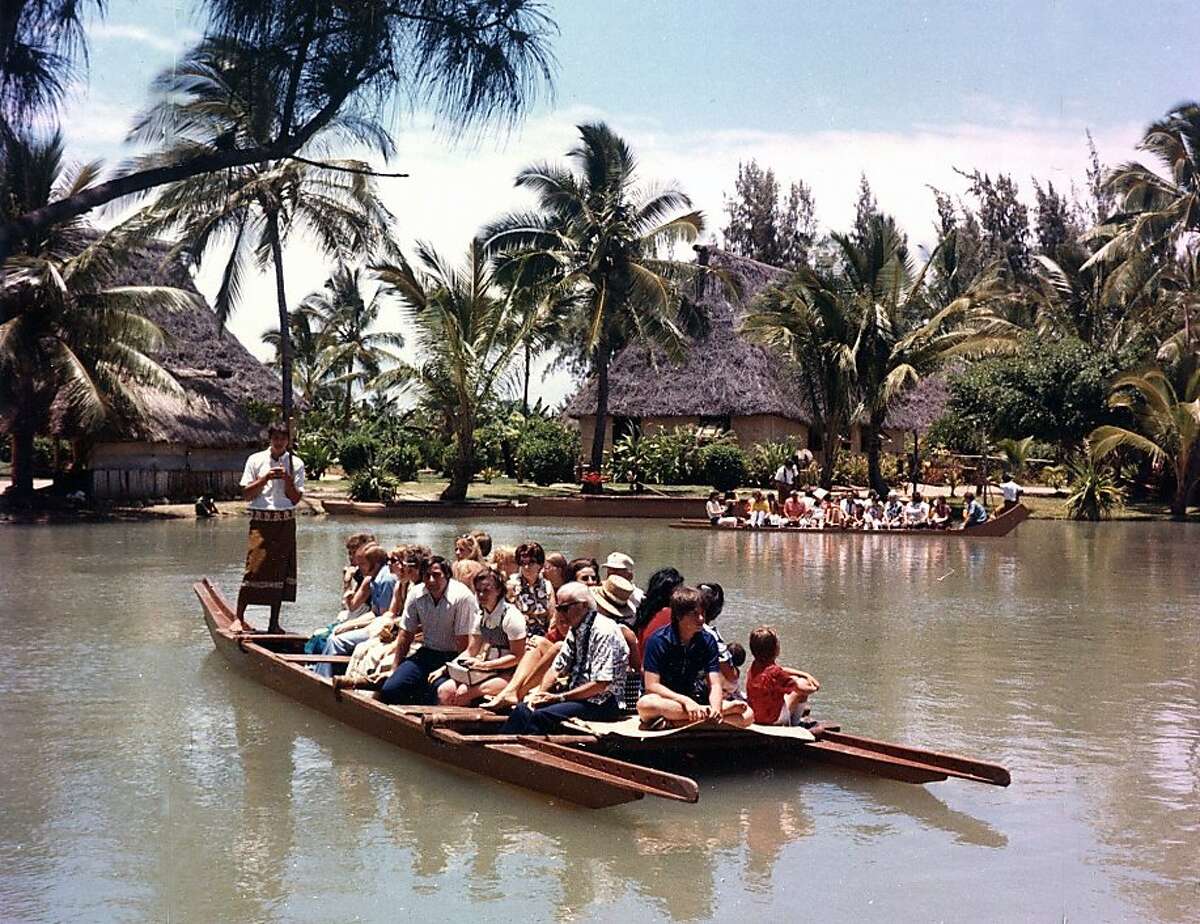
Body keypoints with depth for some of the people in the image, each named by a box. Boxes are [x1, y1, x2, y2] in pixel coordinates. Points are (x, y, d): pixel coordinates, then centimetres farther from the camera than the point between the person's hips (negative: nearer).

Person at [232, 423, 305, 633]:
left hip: (285, 522, 2)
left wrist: (287, 479, -13)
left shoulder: (296, 464, 7)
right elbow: (246, 494, 0)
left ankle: (274, 623, 11)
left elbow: (295, 498, 2)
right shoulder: (256, 460, 4)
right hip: (261, 520, -2)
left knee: (281, 570, 3)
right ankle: (238, 618, -3)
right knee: (254, 567, -11)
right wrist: (265, 478, -11)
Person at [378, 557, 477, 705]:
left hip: (453, 657, -5)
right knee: (389, 690, -11)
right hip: (427, 653, 5)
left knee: (440, 691, -32)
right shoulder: (416, 595, -1)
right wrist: (395, 669, 10)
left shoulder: (462, 597, -17)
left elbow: (464, 642, -15)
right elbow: (406, 634, 9)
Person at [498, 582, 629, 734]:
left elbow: (601, 684, -21)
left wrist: (559, 697, -17)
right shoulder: (575, 629, 11)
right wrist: (540, 693, -4)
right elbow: (557, 667, 15)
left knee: (541, 716, -26)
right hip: (576, 695, 8)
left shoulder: (604, 631, -17)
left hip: (600, 703, -8)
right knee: (523, 709, -8)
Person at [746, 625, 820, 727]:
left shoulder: (754, 666, -4)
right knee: (803, 683, 3)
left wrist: (807, 675, 10)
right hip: (774, 719, -8)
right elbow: (800, 689, -18)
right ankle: (795, 722, 20)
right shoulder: (774, 672, -30)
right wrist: (813, 689, 3)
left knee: (794, 679, 21)